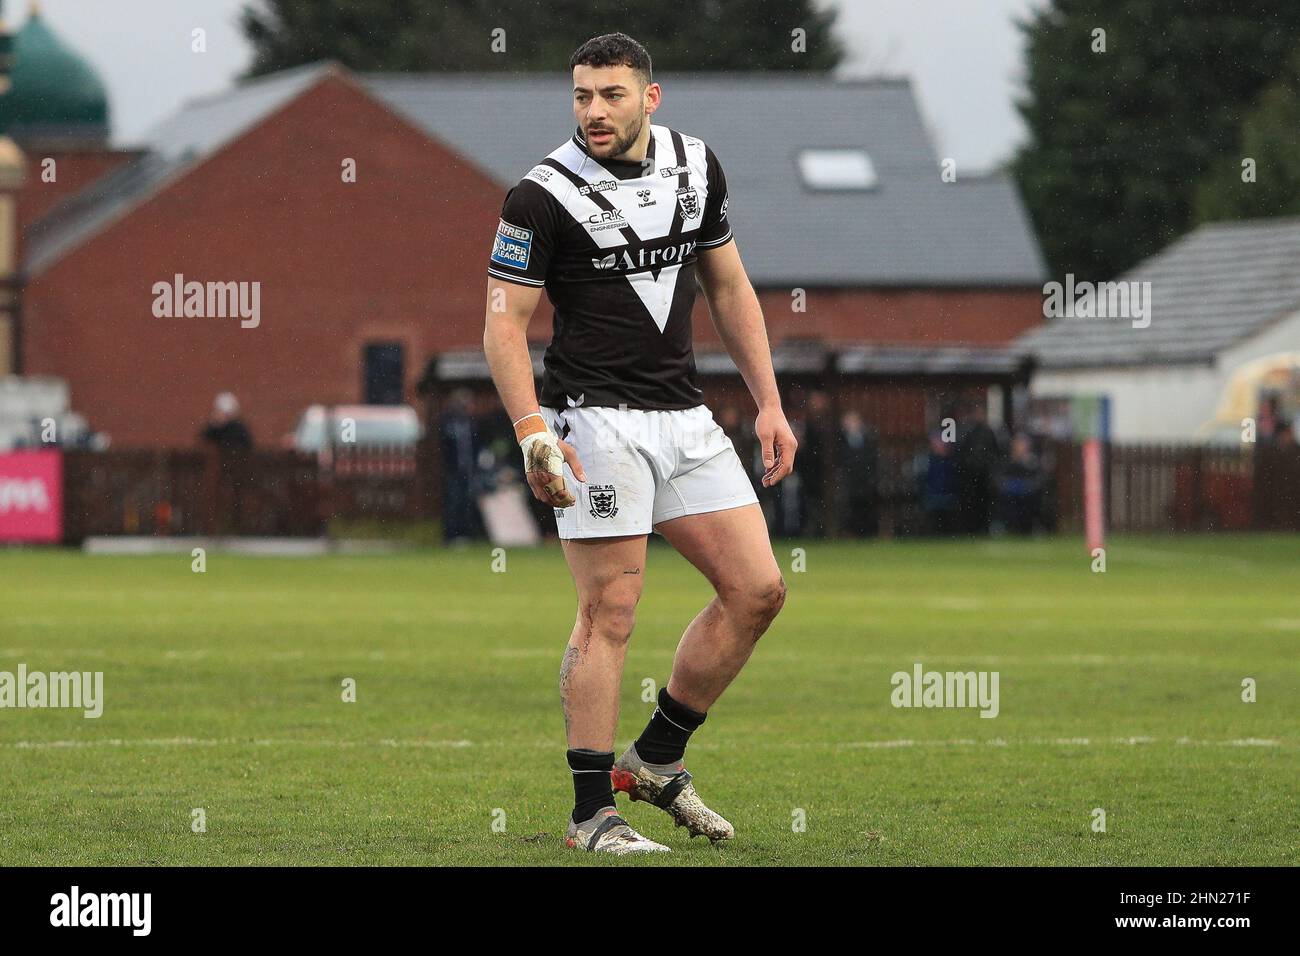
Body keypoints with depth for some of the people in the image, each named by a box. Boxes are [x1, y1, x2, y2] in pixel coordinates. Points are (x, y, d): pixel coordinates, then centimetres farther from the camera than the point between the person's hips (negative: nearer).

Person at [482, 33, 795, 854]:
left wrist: (769, 402, 12)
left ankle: (656, 759, 15)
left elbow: (729, 288, 17)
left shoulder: (697, 166, 7)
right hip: (597, 420, -6)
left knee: (757, 589, 2)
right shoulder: (544, 195, -10)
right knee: (610, 610, -9)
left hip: (685, 417, 6)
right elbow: (505, 323, -10)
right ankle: (592, 812, -3)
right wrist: (532, 431, -22)